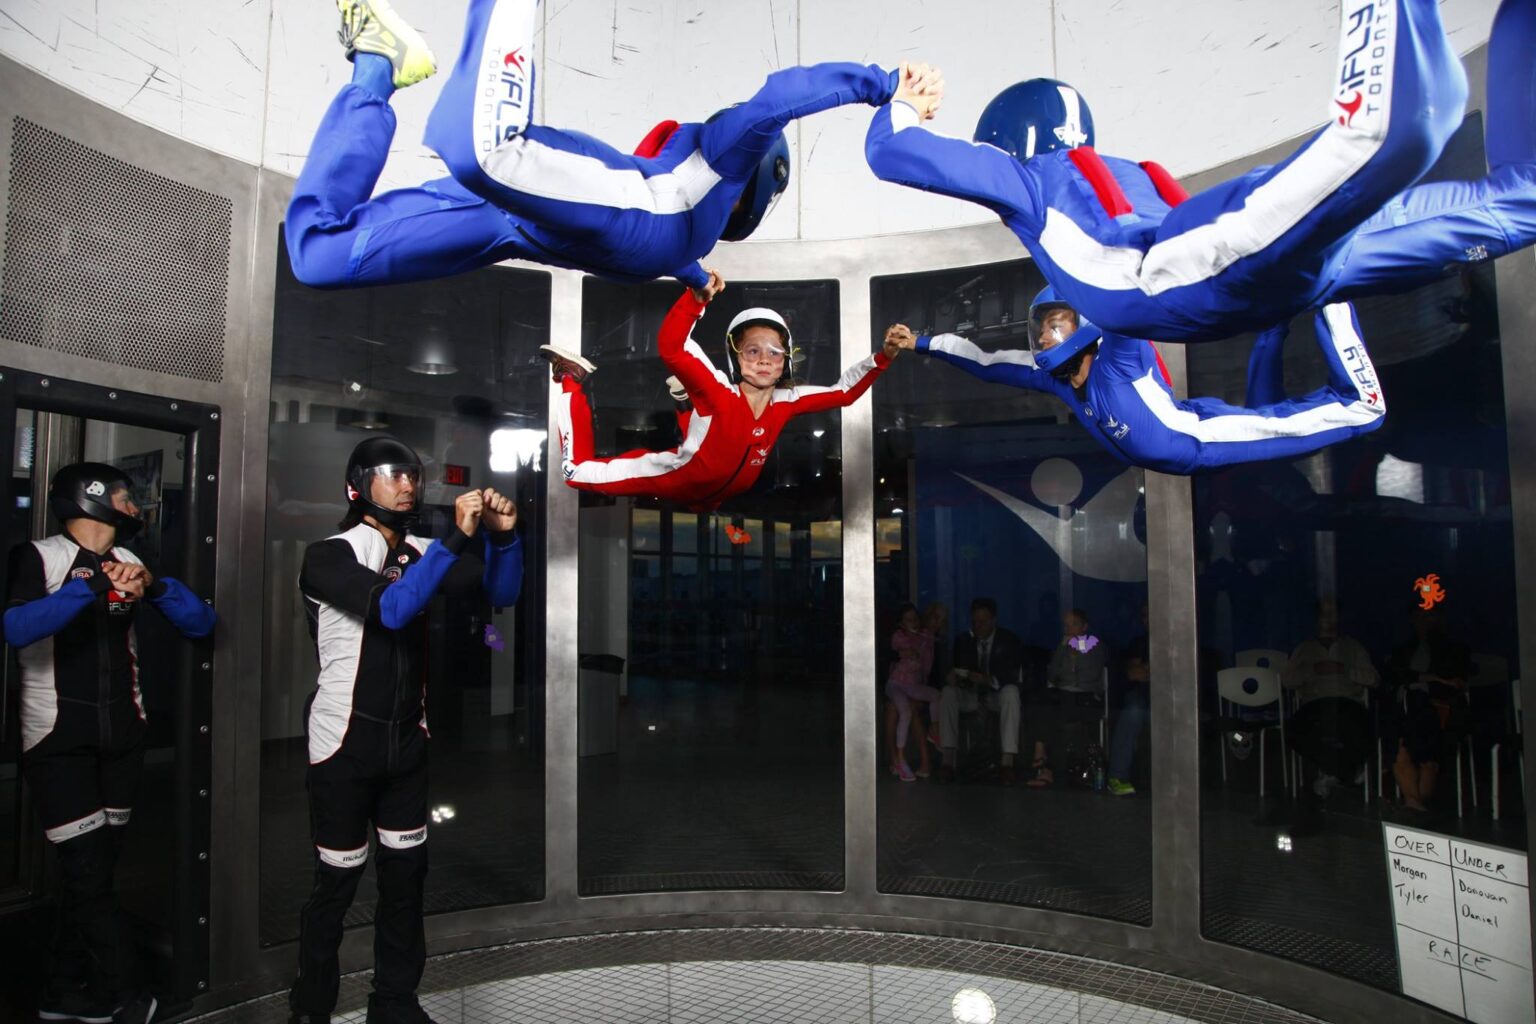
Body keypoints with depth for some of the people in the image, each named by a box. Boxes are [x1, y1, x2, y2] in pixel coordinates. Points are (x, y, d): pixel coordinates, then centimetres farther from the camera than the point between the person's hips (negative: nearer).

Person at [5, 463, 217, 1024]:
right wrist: (93, 585, -31)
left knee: (95, 871, 11)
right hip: (59, 742, -5)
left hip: (122, 739, 5)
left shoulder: (131, 561, 9)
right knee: (87, 874, -2)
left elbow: (201, 623, 2)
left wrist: (153, 584, -14)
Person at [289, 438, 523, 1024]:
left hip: (407, 739, 5)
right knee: (337, 881, 5)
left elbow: (500, 593, 0)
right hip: (346, 744, -4)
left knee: (406, 875, 11)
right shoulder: (328, 556, -11)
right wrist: (456, 539, -33)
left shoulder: (421, 553, 3)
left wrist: (501, 537, -18)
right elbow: (390, 608, -28)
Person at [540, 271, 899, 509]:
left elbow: (843, 392, -4)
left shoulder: (786, 402, -13)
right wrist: (698, 298, -58)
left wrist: (882, 357, -17)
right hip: (674, 480, -5)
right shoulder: (718, 392, -30)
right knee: (580, 471, -3)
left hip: (716, 498, 6)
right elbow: (671, 348, -44)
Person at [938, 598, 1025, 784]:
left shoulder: (1009, 639, -4)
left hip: (997, 693, -2)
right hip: (970, 694, 2)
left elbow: (1012, 675, -13)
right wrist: (953, 677, -22)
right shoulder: (963, 640, 4)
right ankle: (949, 760, -32)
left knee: (1011, 692, -36)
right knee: (947, 693, -28)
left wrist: (989, 680, -32)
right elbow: (957, 670, 4)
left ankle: (1008, 763, -40)